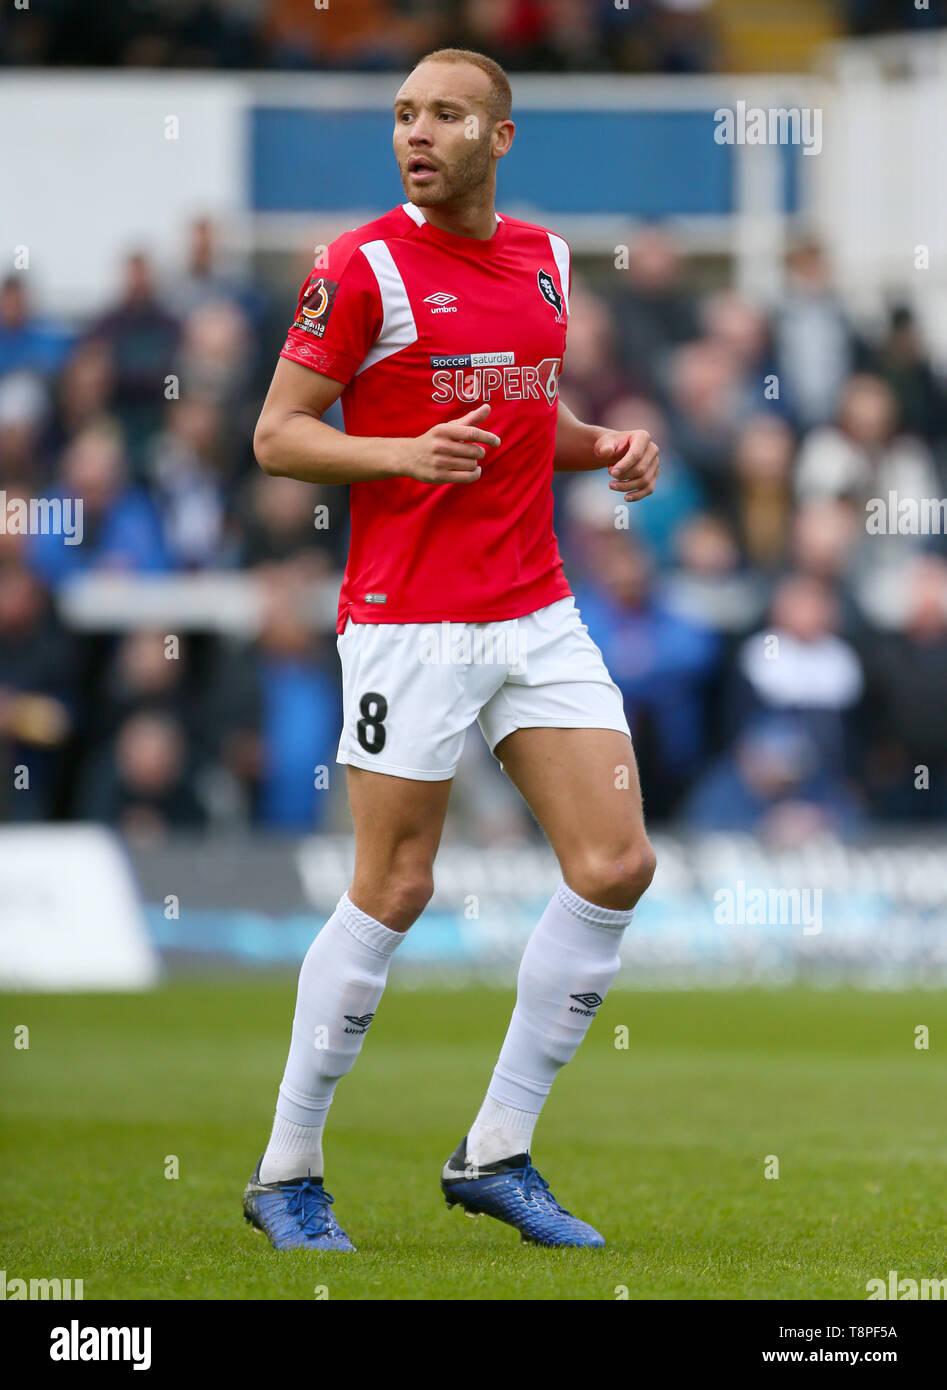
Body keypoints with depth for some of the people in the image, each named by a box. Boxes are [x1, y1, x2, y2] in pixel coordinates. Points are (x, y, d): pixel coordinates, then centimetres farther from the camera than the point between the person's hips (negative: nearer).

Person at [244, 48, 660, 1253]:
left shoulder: (545, 258, 11)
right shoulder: (364, 268, -8)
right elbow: (276, 436, -7)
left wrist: (606, 446, 4)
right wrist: (404, 453, -22)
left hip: (536, 612, 6)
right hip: (410, 622, -6)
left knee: (616, 865, -2)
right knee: (392, 893, -5)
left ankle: (496, 1155, 8)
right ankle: (286, 1175, 9)